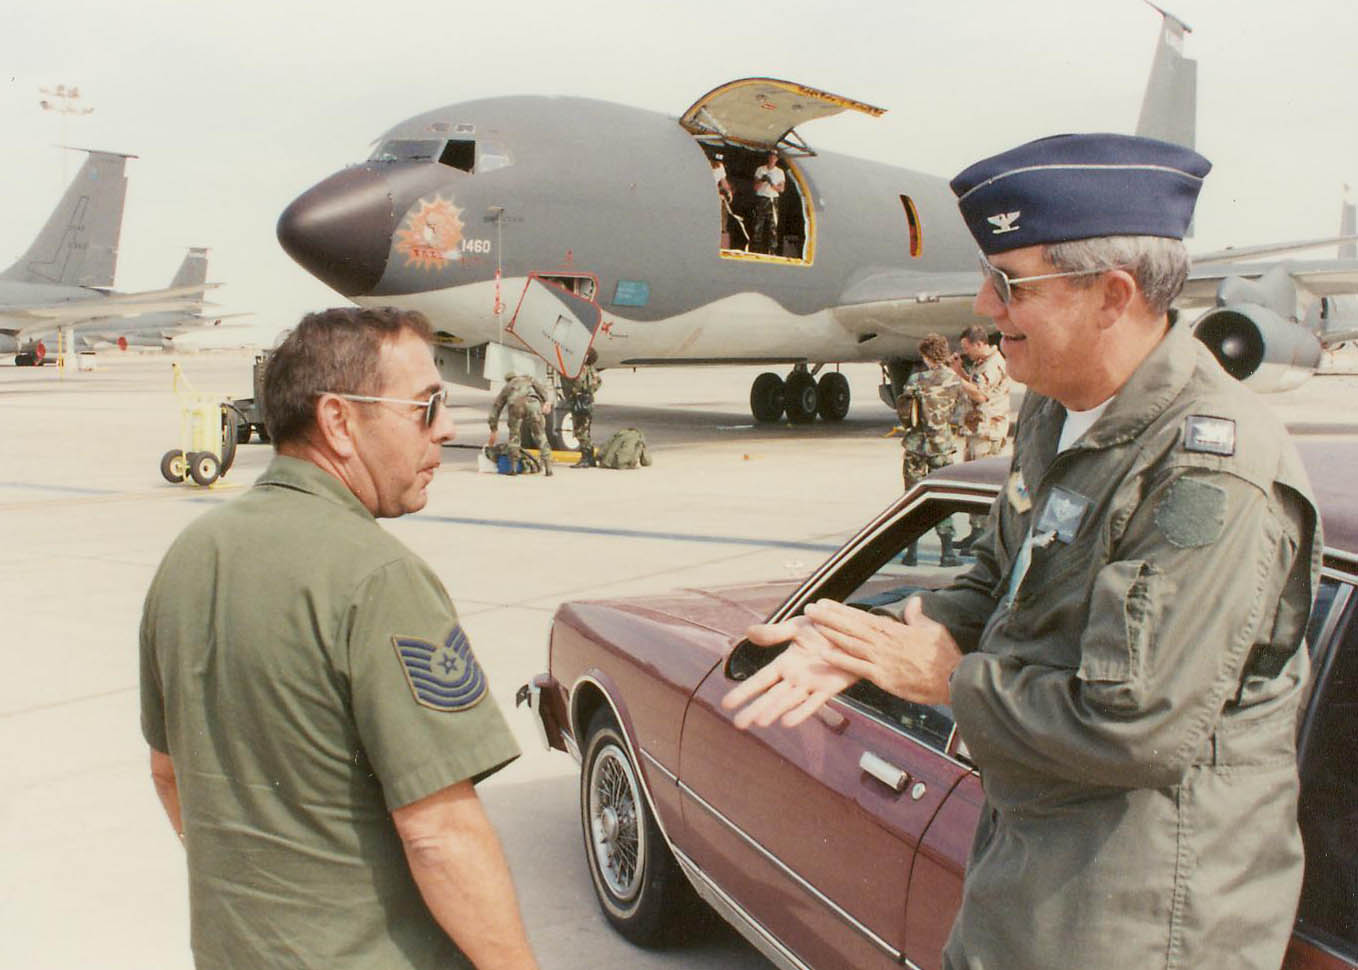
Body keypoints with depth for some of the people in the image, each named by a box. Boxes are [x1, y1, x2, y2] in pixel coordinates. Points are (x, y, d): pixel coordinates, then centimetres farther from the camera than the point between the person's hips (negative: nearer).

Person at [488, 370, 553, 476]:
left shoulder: (506, 387, 40)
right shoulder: (527, 377, 39)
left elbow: (495, 407, 40)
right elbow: (542, 387, 19)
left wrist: (494, 430, 45)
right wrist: (547, 401, 4)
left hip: (515, 405, 1)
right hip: (532, 402, -1)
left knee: (514, 436, 18)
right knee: (540, 436, 7)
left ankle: (513, 468, 16)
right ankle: (548, 468, 3)